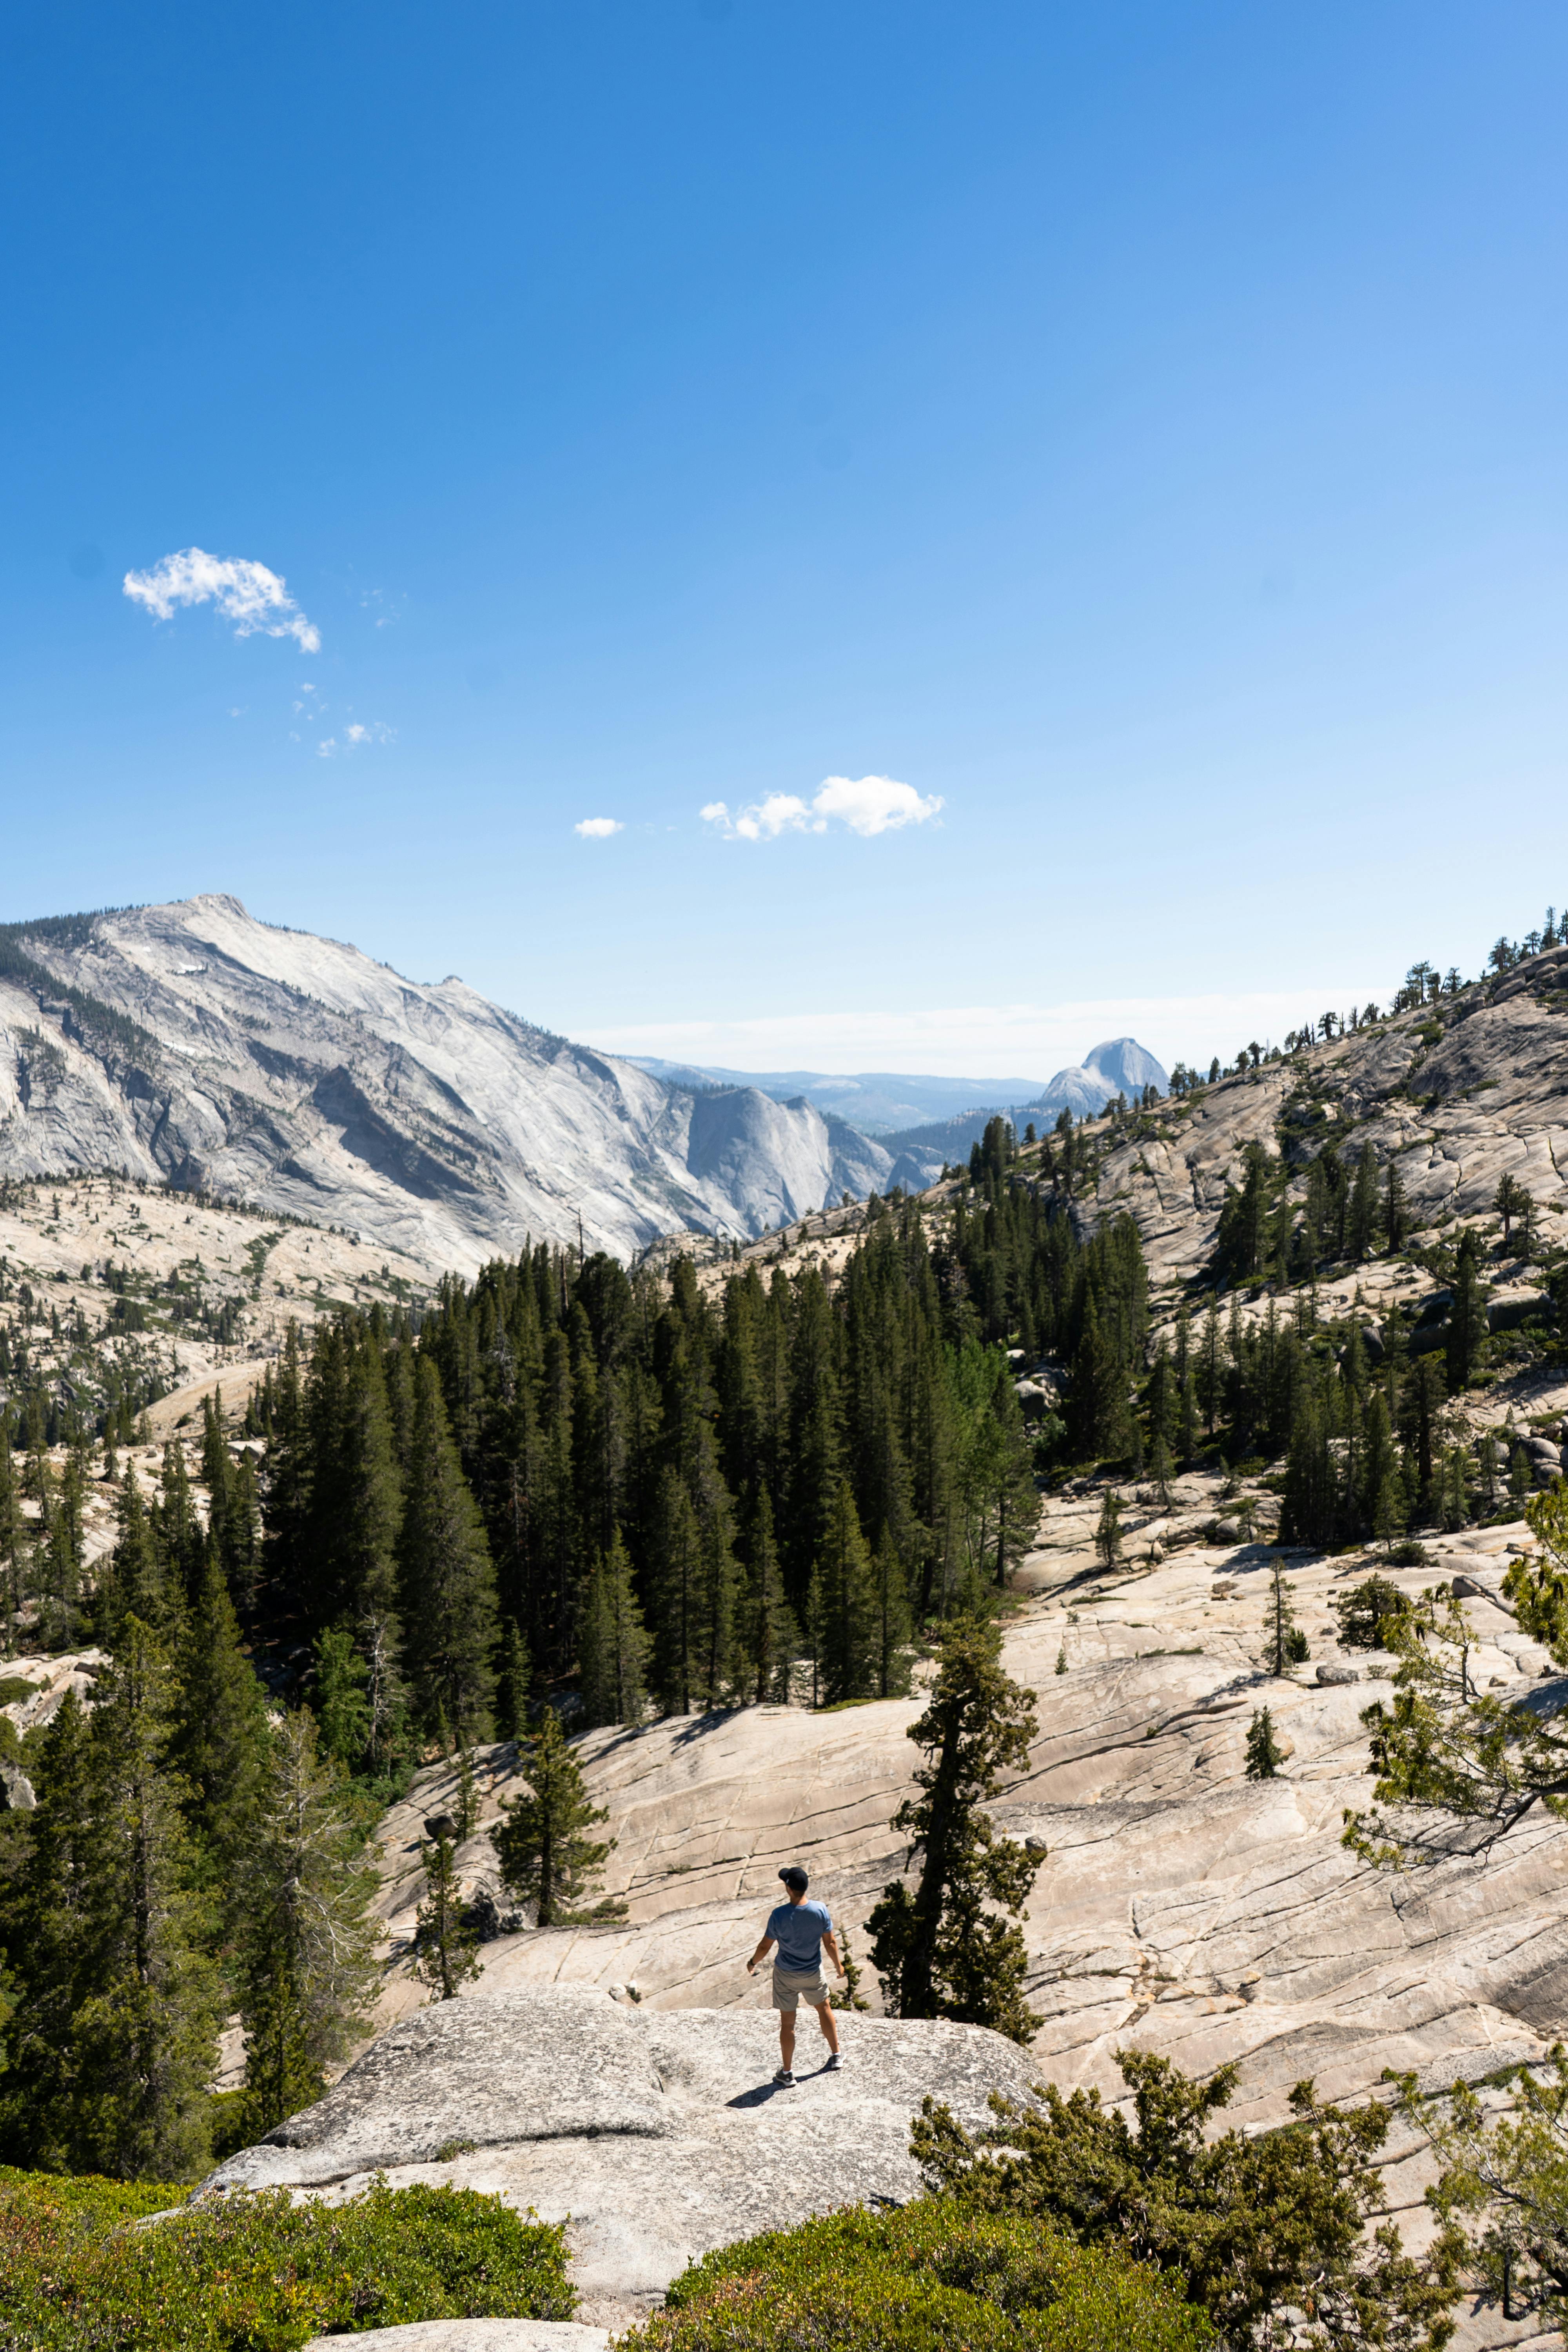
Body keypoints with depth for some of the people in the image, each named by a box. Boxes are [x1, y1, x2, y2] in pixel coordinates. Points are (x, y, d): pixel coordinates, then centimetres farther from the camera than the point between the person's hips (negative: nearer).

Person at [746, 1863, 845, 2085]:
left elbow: (765, 1947, -14)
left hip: (786, 1975, -2)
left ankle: (787, 2073, 26)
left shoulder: (779, 1915, -26)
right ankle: (836, 2056, 40)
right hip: (813, 1974, 2)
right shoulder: (821, 1910, -21)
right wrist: (838, 1964, 9)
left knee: (787, 2023, 13)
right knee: (823, 2009, 26)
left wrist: (753, 1963, 5)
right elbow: (830, 1944, -10)